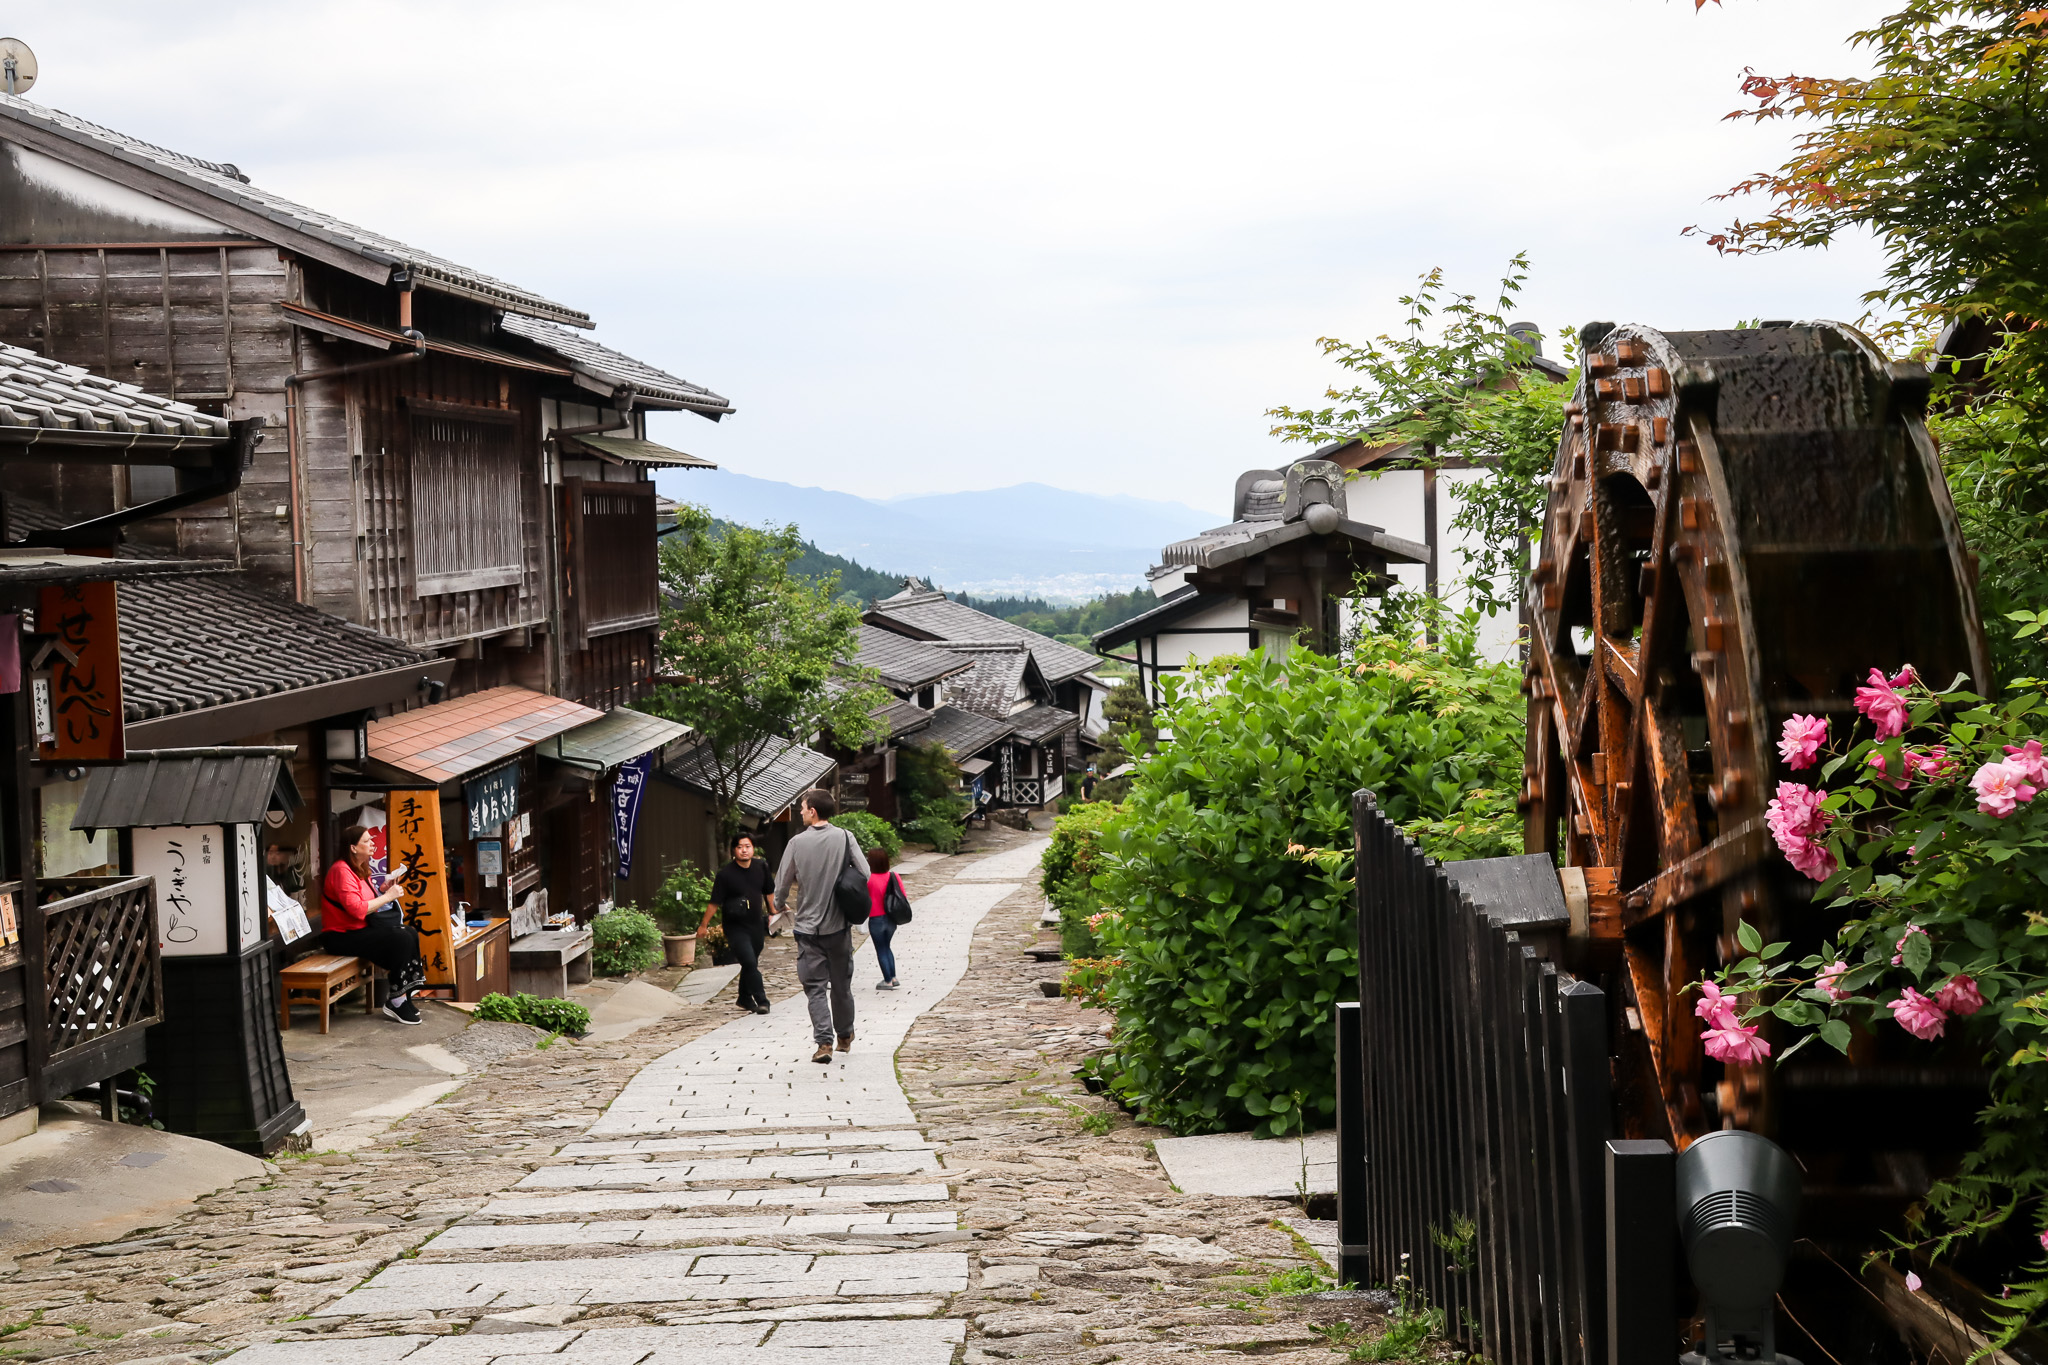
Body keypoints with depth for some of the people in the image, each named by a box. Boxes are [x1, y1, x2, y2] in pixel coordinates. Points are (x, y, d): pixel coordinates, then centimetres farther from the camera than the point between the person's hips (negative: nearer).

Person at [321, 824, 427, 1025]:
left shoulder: (360, 869, 16)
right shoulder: (342, 871, -17)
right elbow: (356, 909, -26)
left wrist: (383, 890, 0)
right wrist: (387, 896, -18)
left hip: (362, 928, 10)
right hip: (342, 936, -10)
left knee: (410, 932, -6)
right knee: (400, 939, -24)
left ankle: (406, 996, -7)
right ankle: (396, 1003, -17)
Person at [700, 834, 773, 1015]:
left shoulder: (761, 867, 0)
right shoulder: (725, 874, -13)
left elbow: (769, 891, 16)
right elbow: (714, 902, -10)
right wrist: (704, 925, -9)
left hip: (756, 925, 5)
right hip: (735, 927, -5)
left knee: (750, 964, 15)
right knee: (750, 963, -16)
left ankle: (745, 999, 33)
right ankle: (761, 1001, -12)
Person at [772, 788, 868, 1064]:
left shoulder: (797, 843, -7)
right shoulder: (845, 838, -5)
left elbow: (782, 882, 1)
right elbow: (865, 875, -7)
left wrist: (780, 905, 23)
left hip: (808, 926, -1)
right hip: (839, 925, 1)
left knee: (815, 986, 2)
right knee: (841, 983, 16)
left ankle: (824, 1041, -10)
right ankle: (845, 1036, 30)